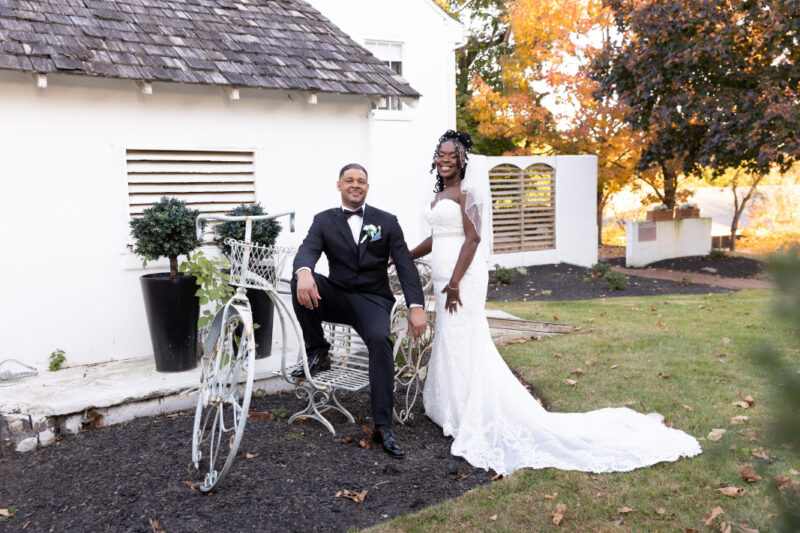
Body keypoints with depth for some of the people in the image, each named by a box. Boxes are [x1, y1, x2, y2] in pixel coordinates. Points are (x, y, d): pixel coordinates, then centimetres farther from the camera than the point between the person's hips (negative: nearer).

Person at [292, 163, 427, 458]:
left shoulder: (387, 221, 6)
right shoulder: (324, 220, 7)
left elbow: (405, 265, -1)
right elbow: (307, 251, -12)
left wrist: (416, 307, -16)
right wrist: (304, 272, -39)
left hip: (372, 299, -1)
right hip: (335, 298, 2)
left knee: (380, 338, -32)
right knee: (301, 280, -28)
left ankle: (383, 426, -25)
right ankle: (317, 353, -12)